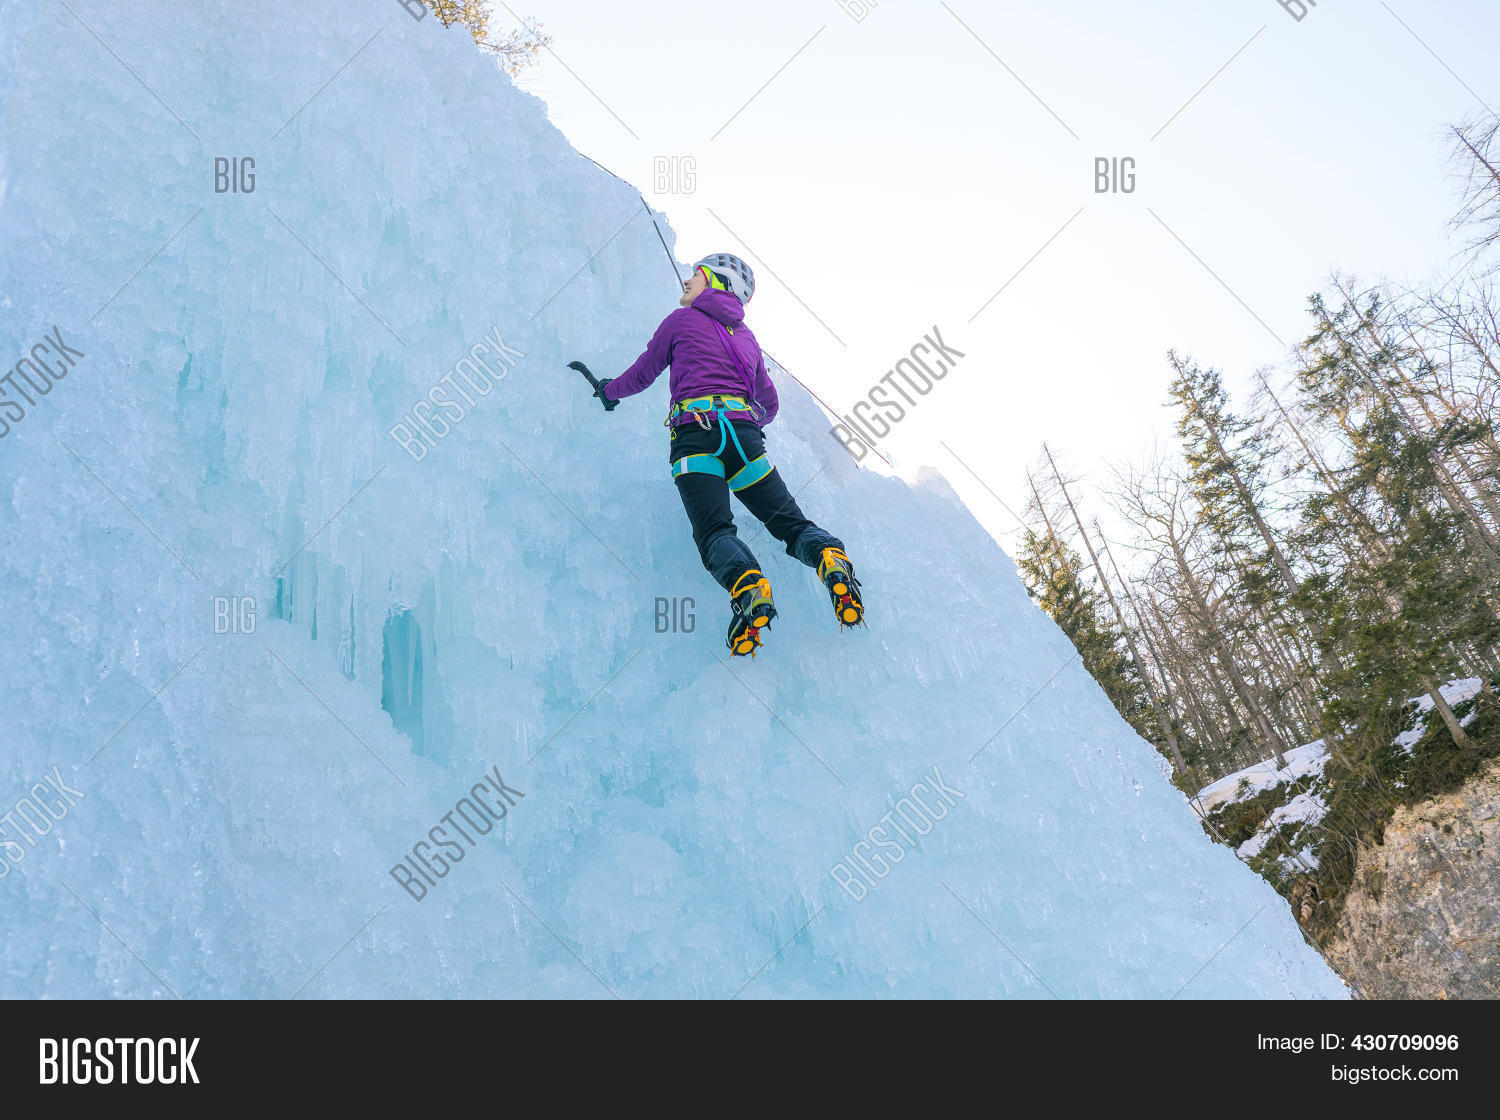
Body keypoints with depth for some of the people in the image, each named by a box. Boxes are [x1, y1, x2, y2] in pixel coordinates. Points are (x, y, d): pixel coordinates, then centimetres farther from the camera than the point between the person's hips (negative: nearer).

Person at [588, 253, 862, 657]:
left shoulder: (682, 320, 16)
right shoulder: (747, 338, 29)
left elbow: (642, 375, 24)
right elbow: (769, 405, 38)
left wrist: (609, 390, 45)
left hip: (695, 430, -4)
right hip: (744, 433, 4)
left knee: (715, 533, -16)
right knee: (790, 522, 2)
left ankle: (748, 587, -46)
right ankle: (830, 557, -30)